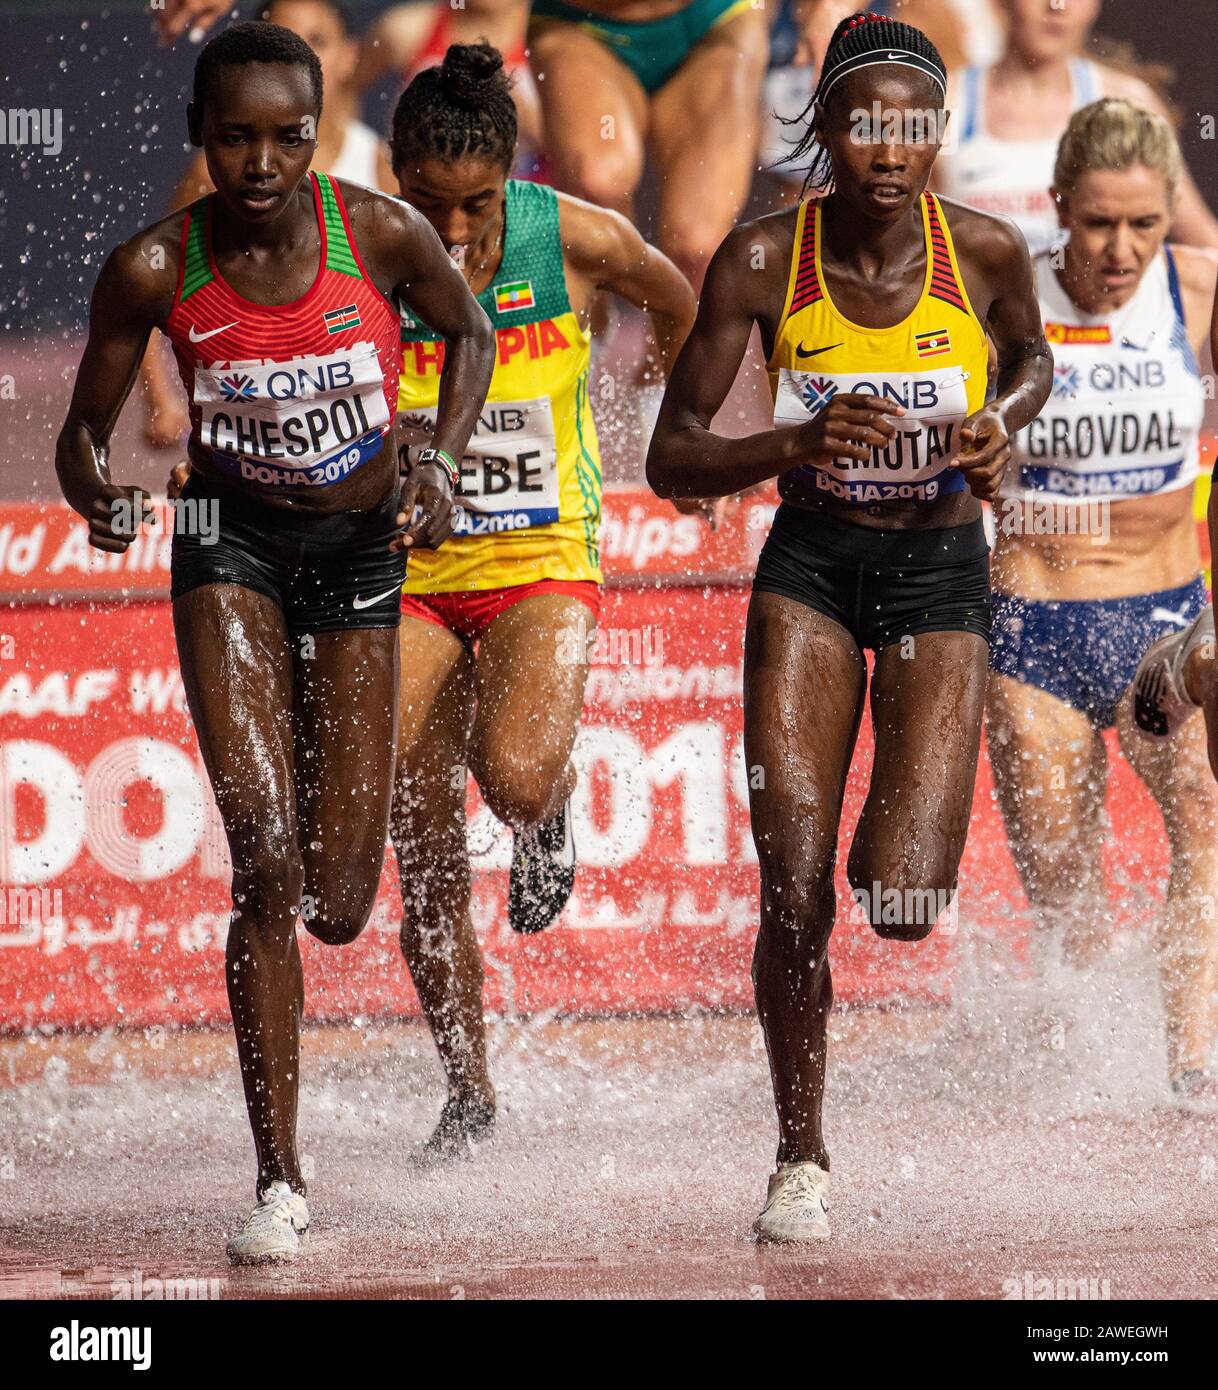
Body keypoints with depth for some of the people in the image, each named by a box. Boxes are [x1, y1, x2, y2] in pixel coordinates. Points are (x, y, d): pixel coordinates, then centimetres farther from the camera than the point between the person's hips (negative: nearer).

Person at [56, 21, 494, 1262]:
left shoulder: (380, 232, -15)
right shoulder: (155, 268, -16)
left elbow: (466, 331, 6)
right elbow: (84, 429, -5)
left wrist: (441, 461, -8)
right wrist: (94, 492, -27)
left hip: (359, 551, 1)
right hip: (228, 545, -1)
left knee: (337, 907, 4)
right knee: (264, 857, -19)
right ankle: (280, 1182, -15)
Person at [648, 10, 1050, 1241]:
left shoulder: (985, 252, -10)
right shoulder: (762, 261, -12)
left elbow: (1031, 360, 15)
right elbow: (671, 459, -9)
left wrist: (998, 425, -7)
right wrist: (801, 444, -26)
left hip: (939, 569, 0)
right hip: (809, 564, 0)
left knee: (903, 902, -12)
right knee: (793, 895, -9)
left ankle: (900, 843, 29)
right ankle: (801, 1158, 11)